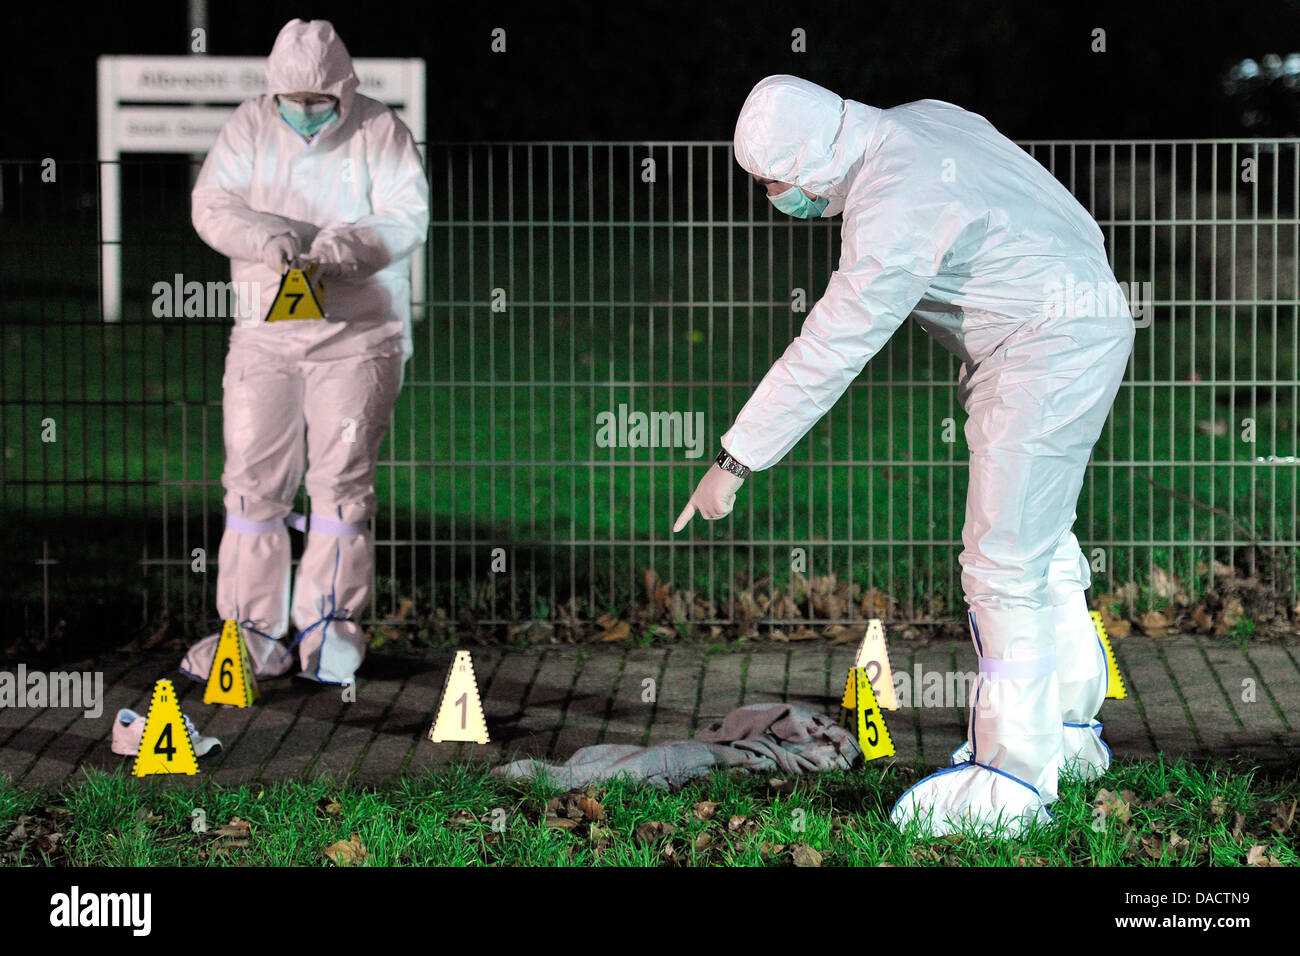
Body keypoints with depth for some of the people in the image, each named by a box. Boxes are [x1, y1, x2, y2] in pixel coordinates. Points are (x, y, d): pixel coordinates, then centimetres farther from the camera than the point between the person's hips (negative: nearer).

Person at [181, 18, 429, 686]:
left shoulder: (381, 132, -3)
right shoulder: (249, 128, 4)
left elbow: (406, 218, -12)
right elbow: (211, 206, -5)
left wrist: (337, 249, -29)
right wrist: (268, 237, -25)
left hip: (358, 336, -2)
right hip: (264, 332, 3)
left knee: (341, 479, -4)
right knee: (253, 480, 1)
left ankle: (330, 629, 6)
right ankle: (253, 634, 7)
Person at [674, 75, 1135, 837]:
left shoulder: (895, 210, -26)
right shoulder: (919, 122, 3)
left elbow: (826, 355, -24)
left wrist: (735, 462, -18)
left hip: (1050, 354, -11)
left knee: (1006, 561, -8)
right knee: (1037, 537, 20)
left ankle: (1011, 781, -4)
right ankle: (1068, 728, 33)